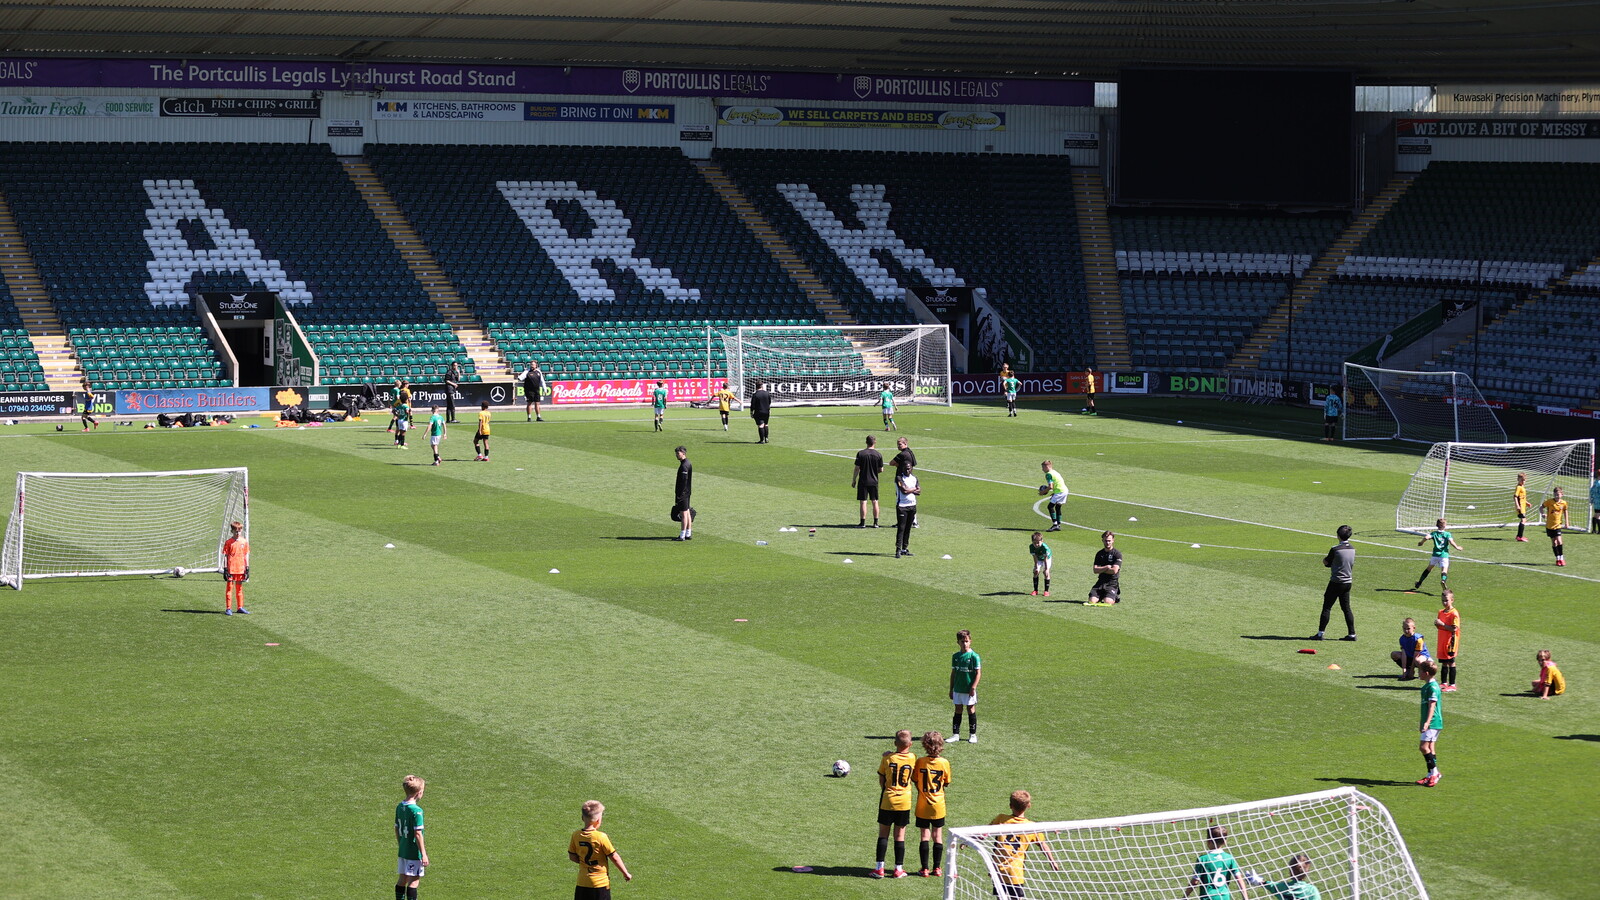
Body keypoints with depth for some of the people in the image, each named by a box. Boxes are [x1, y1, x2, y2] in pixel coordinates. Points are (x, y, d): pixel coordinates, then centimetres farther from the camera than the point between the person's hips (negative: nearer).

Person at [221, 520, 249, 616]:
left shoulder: (244, 541, 5)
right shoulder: (228, 542, -5)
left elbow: (246, 555, 10)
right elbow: (225, 556, -3)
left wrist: (247, 568, 7)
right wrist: (225, 569, -8)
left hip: (241, 569, 3)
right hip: (231, 569, -3)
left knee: (239, 589, 12)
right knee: (229, 588, 0)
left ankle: (240, 607, 19)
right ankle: (228, 609, 2)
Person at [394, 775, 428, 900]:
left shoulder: (399, 807, 5)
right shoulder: (416, 811, -19)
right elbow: (418, 834, -19)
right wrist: (424, 854, -15)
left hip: (403, 850, 8)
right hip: (414, 852, -8)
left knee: (402, 879, 14)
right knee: (414, 880, -4)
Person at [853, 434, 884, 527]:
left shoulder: (860, 453, -8)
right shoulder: (879, 455, -3)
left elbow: (857, 468, -7)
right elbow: (881, 470, 2)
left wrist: (854, 480, 3)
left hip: (863, 481, -2)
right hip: (874, 481, 2)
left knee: (863, 502, 1)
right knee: (875, 502, 9)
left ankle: (863, 522, 1)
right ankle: (875, 522, 11)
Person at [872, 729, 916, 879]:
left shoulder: (888, 758, -8)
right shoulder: (912, 759, -5)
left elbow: (881, 779, -2)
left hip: (887, 800, -1)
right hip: (904, 802, 1)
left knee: (883, 834, 7)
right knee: (900, 835, 8)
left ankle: (879, 868, 4)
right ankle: (899, 869, 10)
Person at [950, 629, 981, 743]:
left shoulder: (974, 656, -8)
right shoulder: (956, 656, 6)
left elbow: (978, 673, -10)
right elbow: (953, 673, 13)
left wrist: (973, 687, -17)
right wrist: (951, 689, 13)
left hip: (969, 690, -4)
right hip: (957, 689, 4)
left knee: (971, 710, 3)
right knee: (958, 711, 7)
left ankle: (972, 735, 13)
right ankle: (955, 735, 11)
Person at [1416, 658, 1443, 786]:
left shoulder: (1432, 687, -16)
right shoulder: (1427, 686, 15)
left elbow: (1432, 706, -24)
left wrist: (1427, 722, -33)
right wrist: (1424, 723, 32)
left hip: (1433, 723, -10)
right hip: (1431, 723, 10)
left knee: (1423, 746, -14)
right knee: (1430, 748, 11)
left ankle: (1434, 772, -11)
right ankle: (1431, 775, 15)